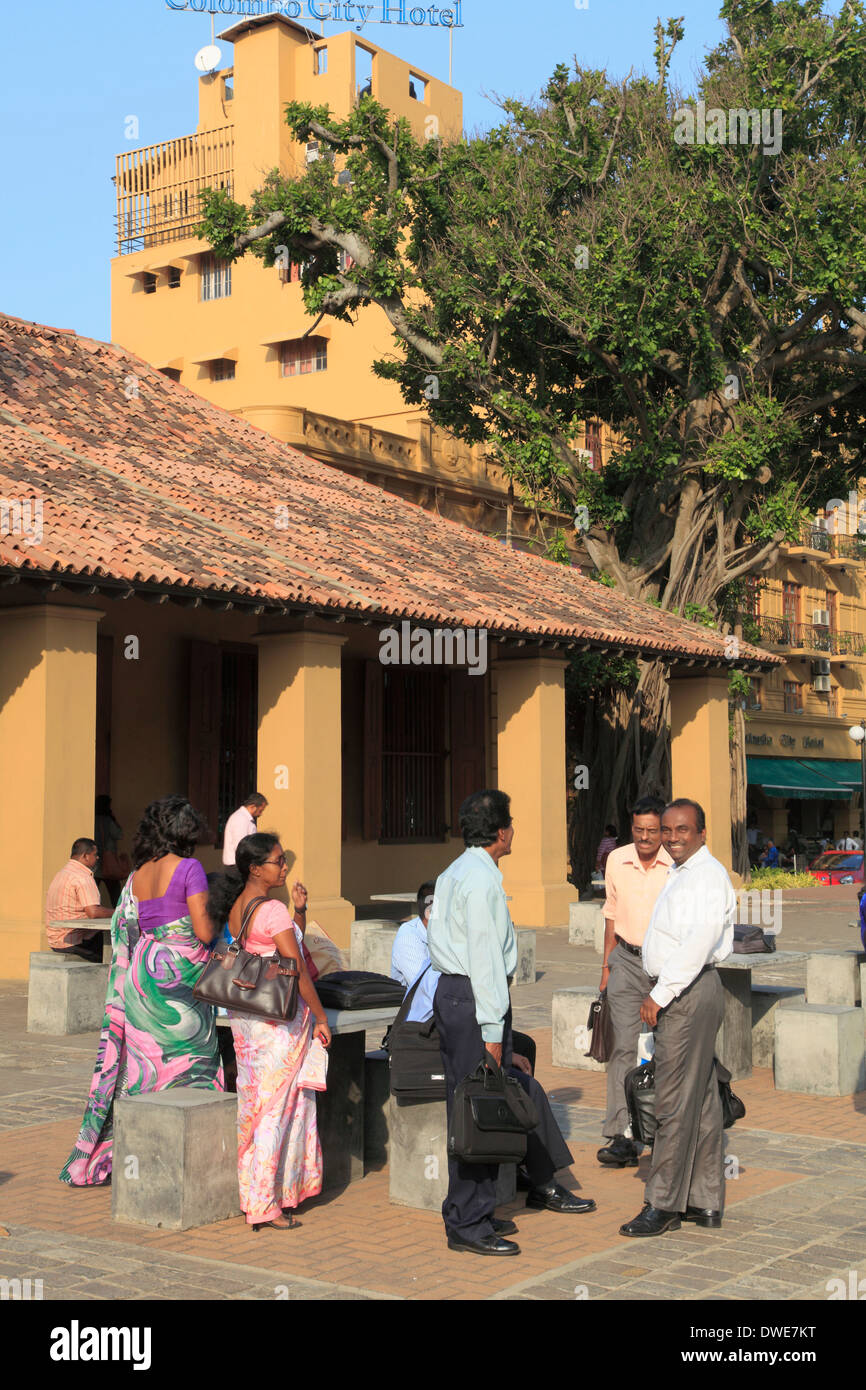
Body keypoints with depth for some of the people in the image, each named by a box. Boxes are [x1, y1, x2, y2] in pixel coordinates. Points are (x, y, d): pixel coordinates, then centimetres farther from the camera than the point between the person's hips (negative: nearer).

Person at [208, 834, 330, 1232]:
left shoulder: (236, 907, 8)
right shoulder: (272, 910, -18)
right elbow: (298, 970, -17)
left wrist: (298, 911, 6)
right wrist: (320, 1017, -10)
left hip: (245, 1014, 9)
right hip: (279, 1019, -9)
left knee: (255, 1102, 15)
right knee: (276, 1105, -1)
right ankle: (264, 1206, 4)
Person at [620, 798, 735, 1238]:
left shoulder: (708, 875, -14)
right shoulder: (680, 874, 18)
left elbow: (700, 941, -25)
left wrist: (659, 994, -23)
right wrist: (660, 994, 16)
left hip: (690, 992, -10)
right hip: (681, 992, 10)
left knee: (675, 1102, -6)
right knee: (701, 1099, 13)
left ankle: (665, 1206, 0)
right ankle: (706, 1202, 21)